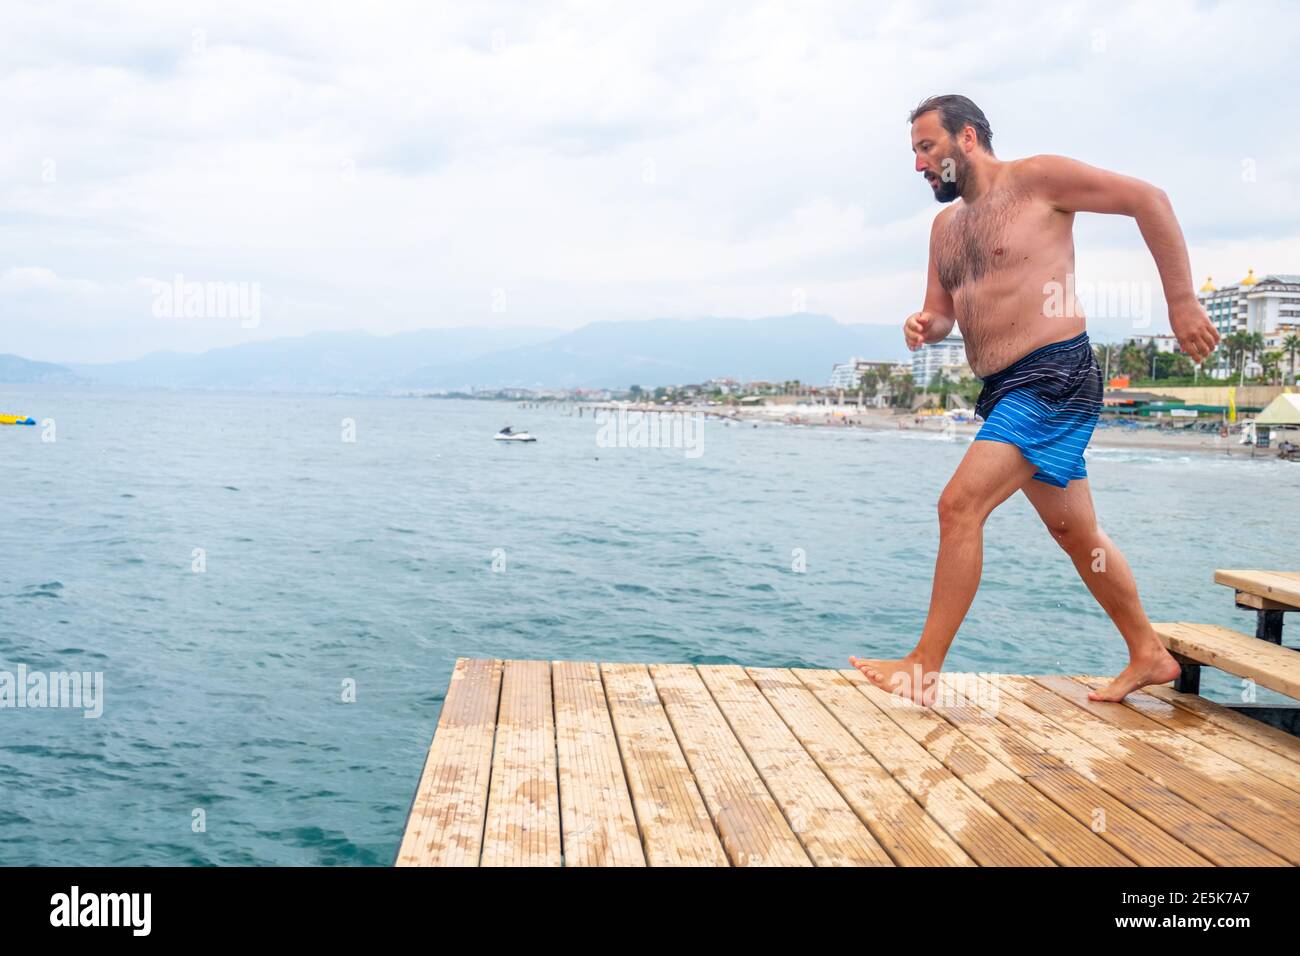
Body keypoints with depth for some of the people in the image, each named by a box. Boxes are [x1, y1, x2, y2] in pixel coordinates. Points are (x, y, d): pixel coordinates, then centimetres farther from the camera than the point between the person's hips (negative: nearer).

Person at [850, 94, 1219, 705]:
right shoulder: (946, 225, 17)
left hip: (1054, 376, -9)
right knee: (1074, 532, 15)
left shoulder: (1036, 180, -5)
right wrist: (923, 327, -5)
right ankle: (1148, 656, 29)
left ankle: (925, 666, -10)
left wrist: (1181, 303, -9)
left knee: (960, 506, -18)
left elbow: (1149, 201, -5)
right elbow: (943, 314, 20)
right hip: (1005, 390, 9)